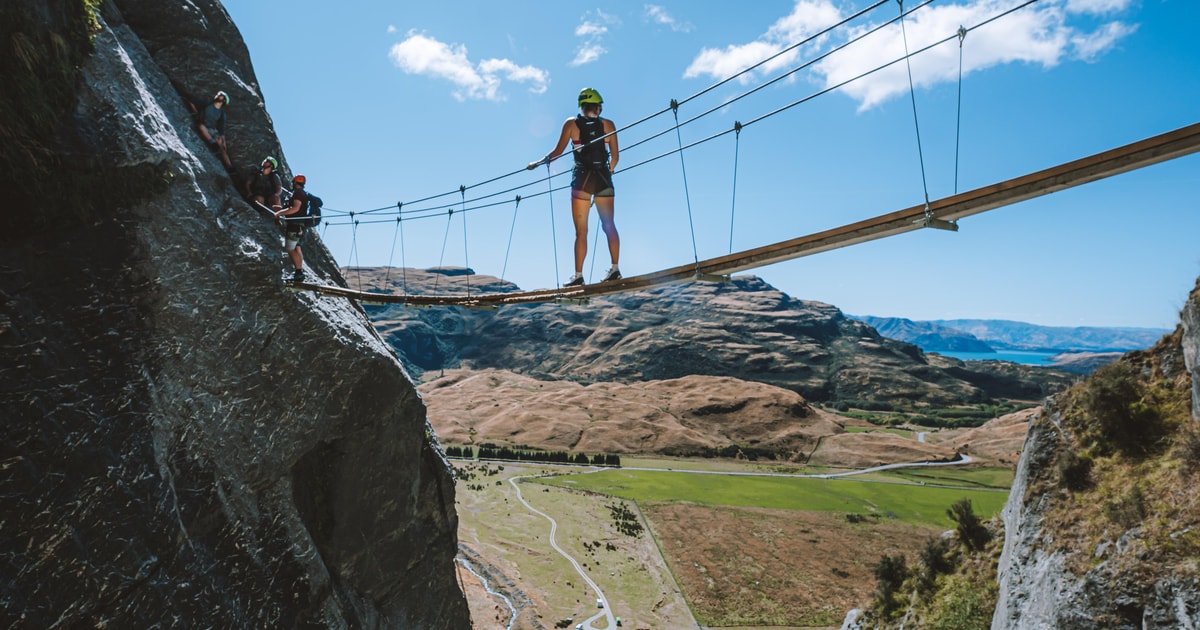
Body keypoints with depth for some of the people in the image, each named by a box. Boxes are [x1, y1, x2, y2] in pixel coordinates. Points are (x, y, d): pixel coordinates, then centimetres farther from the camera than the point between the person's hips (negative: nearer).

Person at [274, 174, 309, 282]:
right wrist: (281, 209, 28)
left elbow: (295, 208, -24)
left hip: (295, 225, -10)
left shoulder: (297, 192, -10)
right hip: (300, 226, 10)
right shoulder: (304, 194, 20)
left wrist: (280, 213, -21)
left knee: (290, 249, -10)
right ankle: (300, 271, 17)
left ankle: (299, 272, -13)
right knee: (296, 249, 15)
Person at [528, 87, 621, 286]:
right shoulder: (608, 124, 5)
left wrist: (537, 163, 15)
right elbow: (614, 156, 6)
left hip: (582, 179, -1)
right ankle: (615, 268, -1)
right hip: (603, 178, 1)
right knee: (609, 225, 5)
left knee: (581, 231, 1)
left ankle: (578, 275, 1)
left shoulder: (571, 124, 2)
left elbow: (558, 152, 1)